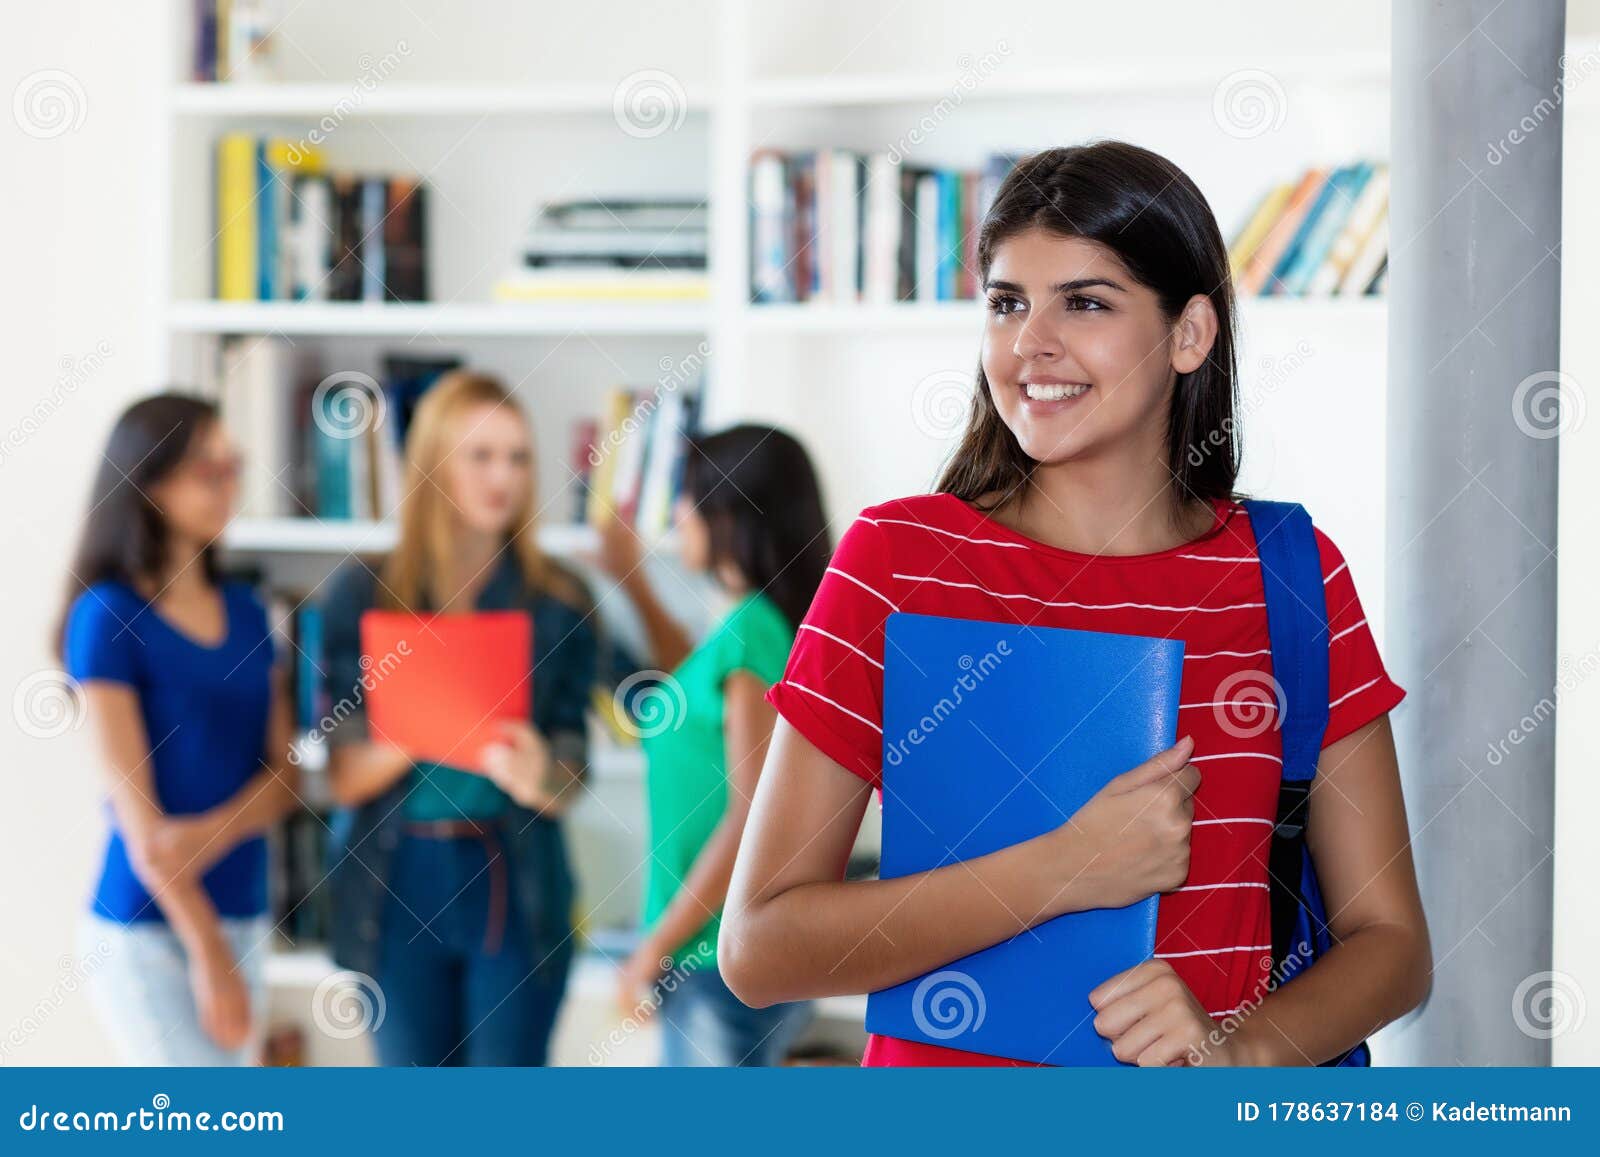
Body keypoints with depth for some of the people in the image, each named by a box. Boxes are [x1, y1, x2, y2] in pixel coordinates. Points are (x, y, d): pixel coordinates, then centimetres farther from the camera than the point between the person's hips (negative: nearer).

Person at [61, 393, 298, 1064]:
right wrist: (209, 955, -14)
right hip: (146, 931, -6)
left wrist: (215, 831, -16)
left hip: (244, 915, 6)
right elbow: (137, 811, -13)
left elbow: (284, 773, 6)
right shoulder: (107, 614, -9)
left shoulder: (246, 613, 10)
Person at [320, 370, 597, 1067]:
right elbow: (345, 777, -3)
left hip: (514, 886, -1)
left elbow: (568, 784, -2)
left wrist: (535, 776, -26)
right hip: (396, 885, 1)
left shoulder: (558, 603, -1)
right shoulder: (362, 594, -1)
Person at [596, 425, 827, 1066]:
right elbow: (699, 707, 34)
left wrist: (655, 948, -15)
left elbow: (752, 820, -22)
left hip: (726, 958, -10)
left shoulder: (751, 636, -18)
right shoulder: (763, 626, 10)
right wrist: (634, 583, 36)